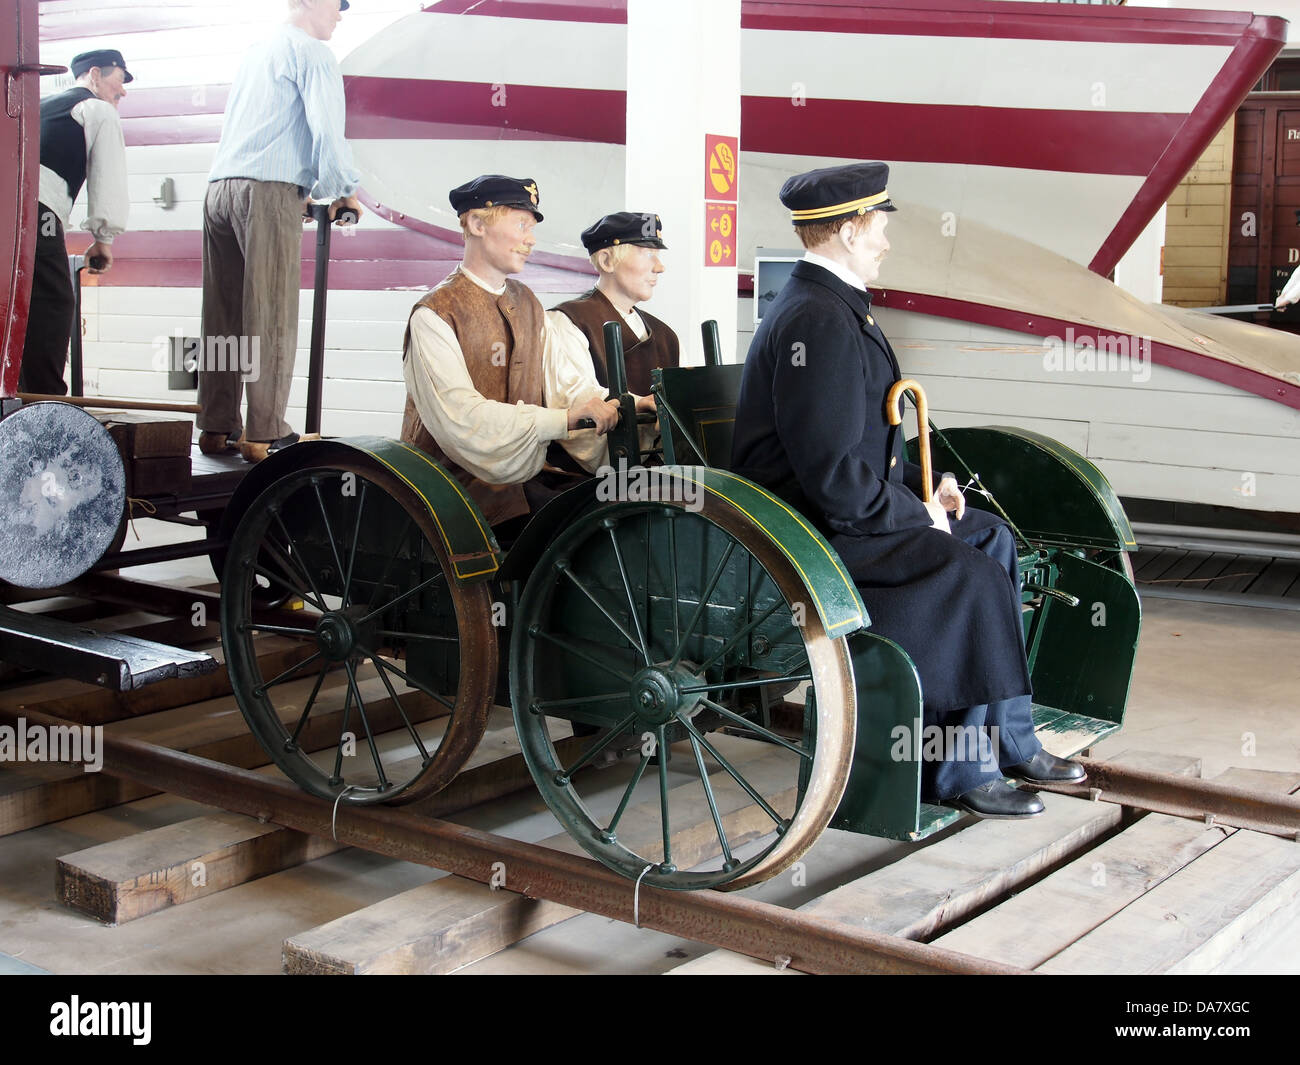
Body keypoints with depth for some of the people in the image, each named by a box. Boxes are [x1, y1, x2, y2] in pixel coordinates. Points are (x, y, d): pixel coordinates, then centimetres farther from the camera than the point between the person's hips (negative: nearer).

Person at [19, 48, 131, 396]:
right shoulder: (99, 110, 9)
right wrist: (103, 239, 6)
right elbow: (109, 177, 1)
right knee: (51, 304, -7)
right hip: (38, 214, -8)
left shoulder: (40, 105, 33)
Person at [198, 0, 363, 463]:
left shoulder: (255, 53, 26)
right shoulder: (312, 52, 1)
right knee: (272, 317, -8)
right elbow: (327, 130, -8)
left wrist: (302, 192, 32)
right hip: (269, 193, -8)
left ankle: (216, 428, 9)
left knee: (222, 317, 7)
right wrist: (344, 191, 4)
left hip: (219, 189, 8)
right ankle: (263, 435, -10)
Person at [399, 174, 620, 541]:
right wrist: (565, 420, -28)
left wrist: (616, 409, -15)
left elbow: (570, 384, 7)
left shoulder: (528, 305, 17)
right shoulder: (434, 315, -7)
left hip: (525, 478, 7)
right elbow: (460, 416, -21)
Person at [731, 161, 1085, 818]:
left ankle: (1009, 740, 14)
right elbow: (830, 474, -27)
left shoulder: (834, 307, 14)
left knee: (990, 537, 11)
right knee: (970, 576, -20)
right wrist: (915, 513, -15)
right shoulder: (818, 322, -21)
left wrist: (923, 486, 8)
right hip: (807, 529, -11)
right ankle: (960, 772, -7)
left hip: (843, 508, 11)